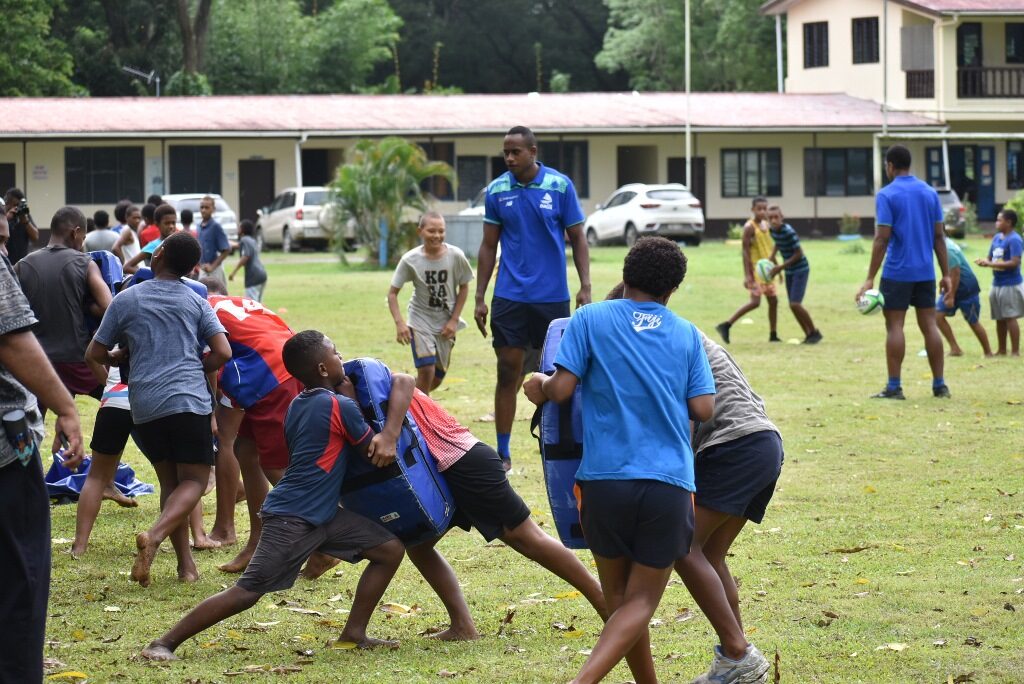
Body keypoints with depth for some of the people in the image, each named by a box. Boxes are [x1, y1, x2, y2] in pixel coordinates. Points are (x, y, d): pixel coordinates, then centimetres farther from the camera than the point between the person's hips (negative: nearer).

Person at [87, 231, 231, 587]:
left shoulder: (126, 299, 6)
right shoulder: (197, 303, 7)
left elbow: (95, 353, 11)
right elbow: (222, 353, -2)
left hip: (145, 406, 2)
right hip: (190, 400, -2)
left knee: (169, 480, 15)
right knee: (193, 480, 2)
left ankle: (186, 563, 5)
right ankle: (155, 536, -26)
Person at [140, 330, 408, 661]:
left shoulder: (297, 406, 12)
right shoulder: (340, 407, -13)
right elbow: (377, 452, -4)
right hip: (292, 519, -9)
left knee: (391, 550, 8)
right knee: (248, 591, -12)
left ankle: (354, 632, 13)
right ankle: (164, 643, -8)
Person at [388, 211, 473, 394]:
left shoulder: (455, 256, -12)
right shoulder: (410, 259, -14)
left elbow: (464, 287, 2)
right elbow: (392, 293, -8)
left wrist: (454, 320, -4)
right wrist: (399, 323, -20)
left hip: (445, 323, 2)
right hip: (420, 321, -2)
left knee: (438, 378, 9)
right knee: (426, 370, -18)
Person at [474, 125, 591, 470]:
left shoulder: (560, 186, -3)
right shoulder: (497, 190, 1)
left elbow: (577, 238, 1)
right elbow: (488, 246, 7)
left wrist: (585, 287, -8)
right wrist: (480, 298, 3)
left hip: (553, 297, -1)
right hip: (510, 297, 1)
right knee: (508, 371, -1)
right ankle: (502, 452, 5)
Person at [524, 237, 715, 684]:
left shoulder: (590, 319, 3)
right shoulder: (687, 335, 10)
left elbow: (561, 390, -5)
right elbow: (703, 409, 5)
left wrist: (539, 388, 17)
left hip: (605, 479, 0)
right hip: (669, 483, 1)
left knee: (618, 596, 17)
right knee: (641, 601, 3)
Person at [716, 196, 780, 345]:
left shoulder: (765, 224, 10)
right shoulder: (749, 227, -15)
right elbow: (746, 251, -18)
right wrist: (747, 275, -23)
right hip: (754, 269, -8)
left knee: (773, 300, 7)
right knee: (755, 302, -15)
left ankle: (773, 335, 16)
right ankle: (725, 325, -11)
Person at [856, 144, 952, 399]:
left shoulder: (887, 195, -8)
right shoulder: (930, 193, 8)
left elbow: (882, 238, -13)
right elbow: (939, 236, 8)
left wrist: (870, 278, -11)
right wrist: (946, 274, 12)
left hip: (897, 273, -5)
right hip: (925, 272, 5)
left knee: (894, 326, 0)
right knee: (929, 324, 7)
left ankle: (894, 387, -1)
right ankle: (939, 385, 7)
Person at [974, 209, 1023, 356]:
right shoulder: (997, 238, 12)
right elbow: (991, 257, 18)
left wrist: (991, 264, -20)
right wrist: (984, 262, -6)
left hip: (1010, 285, -8)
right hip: (997, 283, 8)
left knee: (1010, 317, -6)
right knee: (999, 319, 13)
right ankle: (1002, 350, 23)